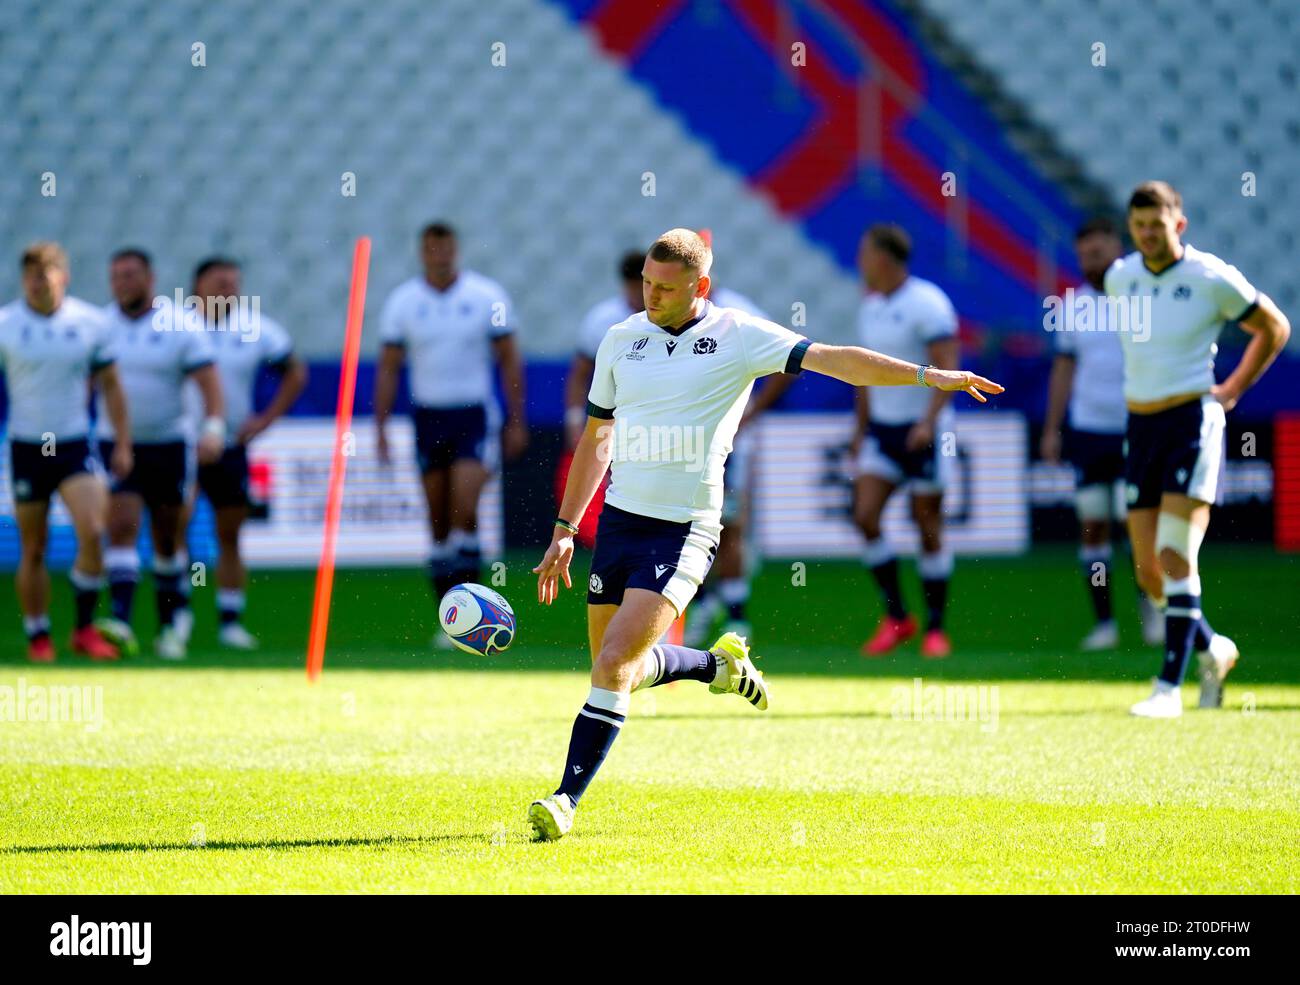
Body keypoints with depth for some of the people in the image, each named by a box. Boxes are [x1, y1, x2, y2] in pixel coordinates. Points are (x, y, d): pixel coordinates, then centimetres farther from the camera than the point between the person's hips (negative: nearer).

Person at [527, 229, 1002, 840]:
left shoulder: (738, 336, -5)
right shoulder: (620, 341, 7)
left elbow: (832, 360, -10)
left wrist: (926, 375, -18)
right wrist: (564, 529, 14)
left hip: (683, 531, -5)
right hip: (618, 517, 5)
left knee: (613, 666, -16)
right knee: (617, 673, 11)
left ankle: (566, 799, -11)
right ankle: (717, 663, 39)